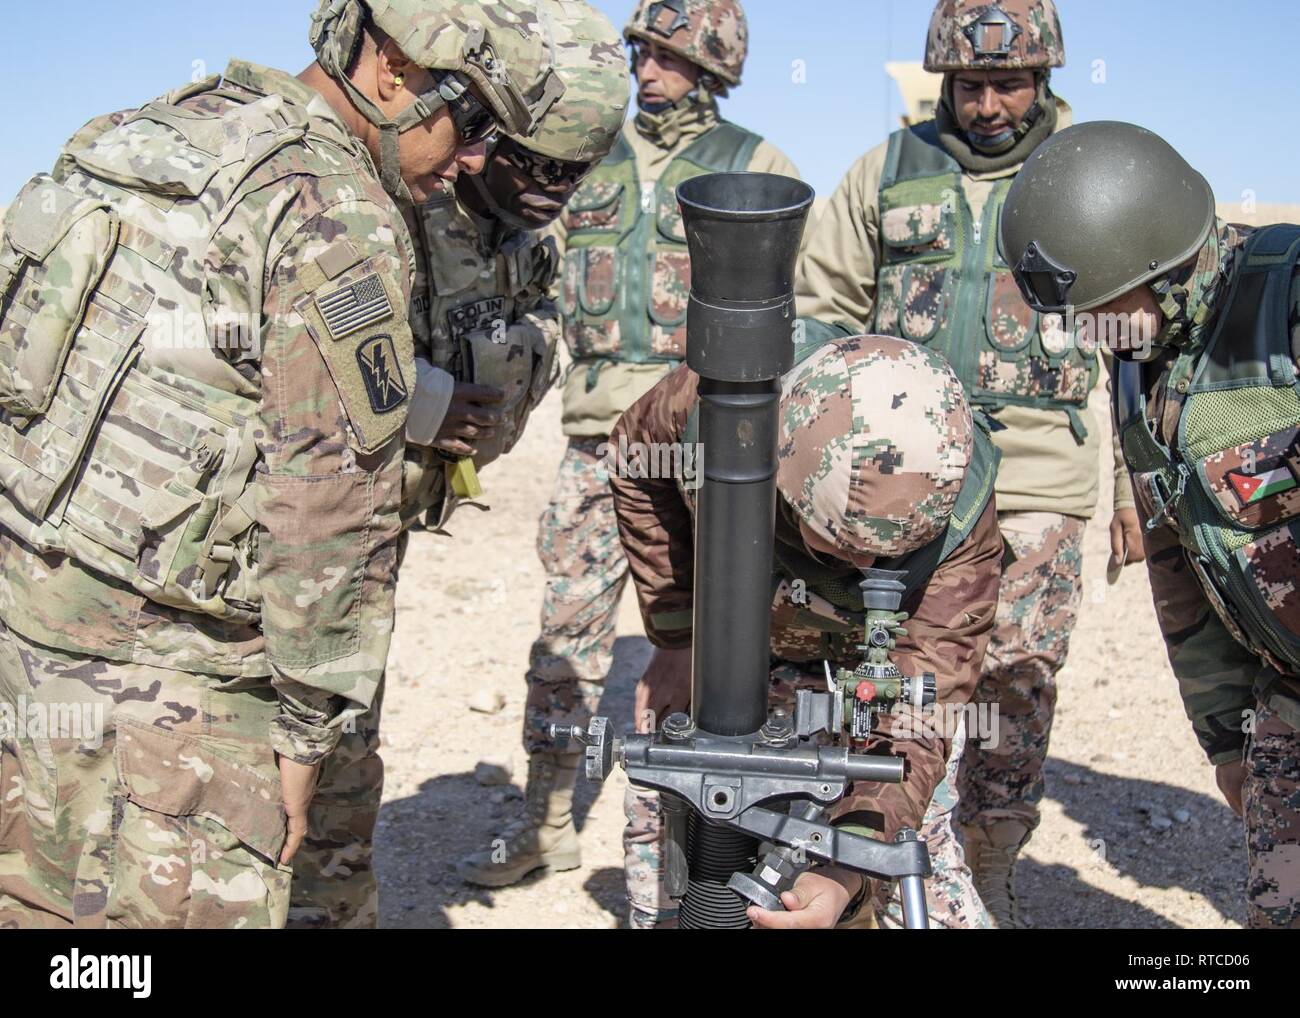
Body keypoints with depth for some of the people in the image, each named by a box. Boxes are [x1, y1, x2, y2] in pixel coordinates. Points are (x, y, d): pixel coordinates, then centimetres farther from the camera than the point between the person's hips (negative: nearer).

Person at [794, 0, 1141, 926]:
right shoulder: (889, 170, 9)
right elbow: (822, 308, 13)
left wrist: (1132, 487, 7)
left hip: (1035, 484, -1)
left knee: (1016, 687, 2)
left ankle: (990, 873, 21)